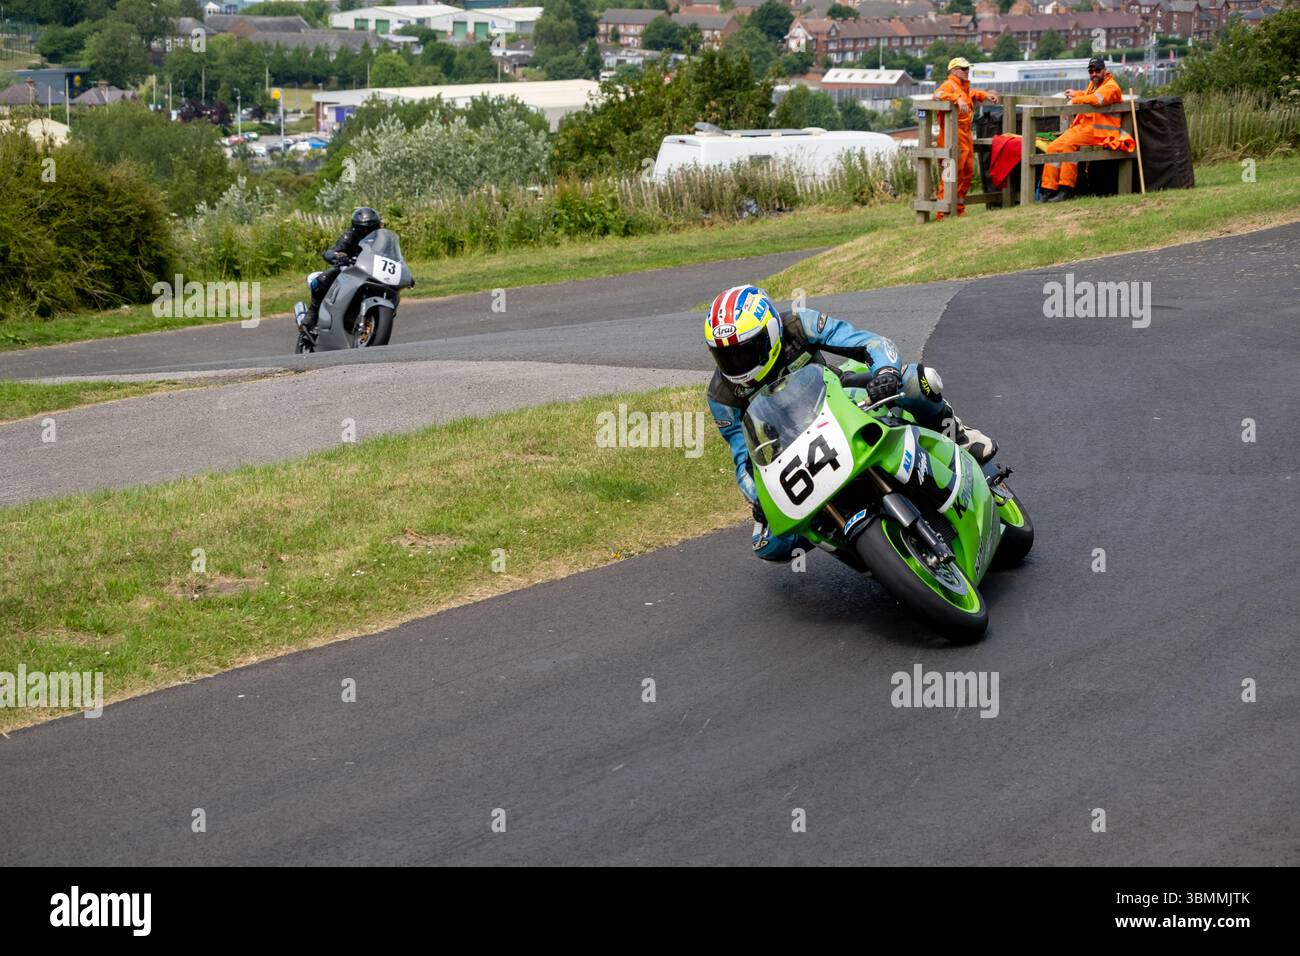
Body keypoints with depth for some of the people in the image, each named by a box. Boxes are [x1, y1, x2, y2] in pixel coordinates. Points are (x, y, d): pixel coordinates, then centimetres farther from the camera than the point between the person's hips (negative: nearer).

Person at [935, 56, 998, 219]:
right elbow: (938, 94, -29)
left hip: (966, 135, 10)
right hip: (953, 136, -10)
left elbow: (973, 94, 48)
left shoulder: (964, 86, 24)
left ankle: (959, 209, 24)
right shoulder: (949, 85, -7)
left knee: (967, 171, 14)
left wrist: (986, 95, 32)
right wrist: (957, 99, -38)